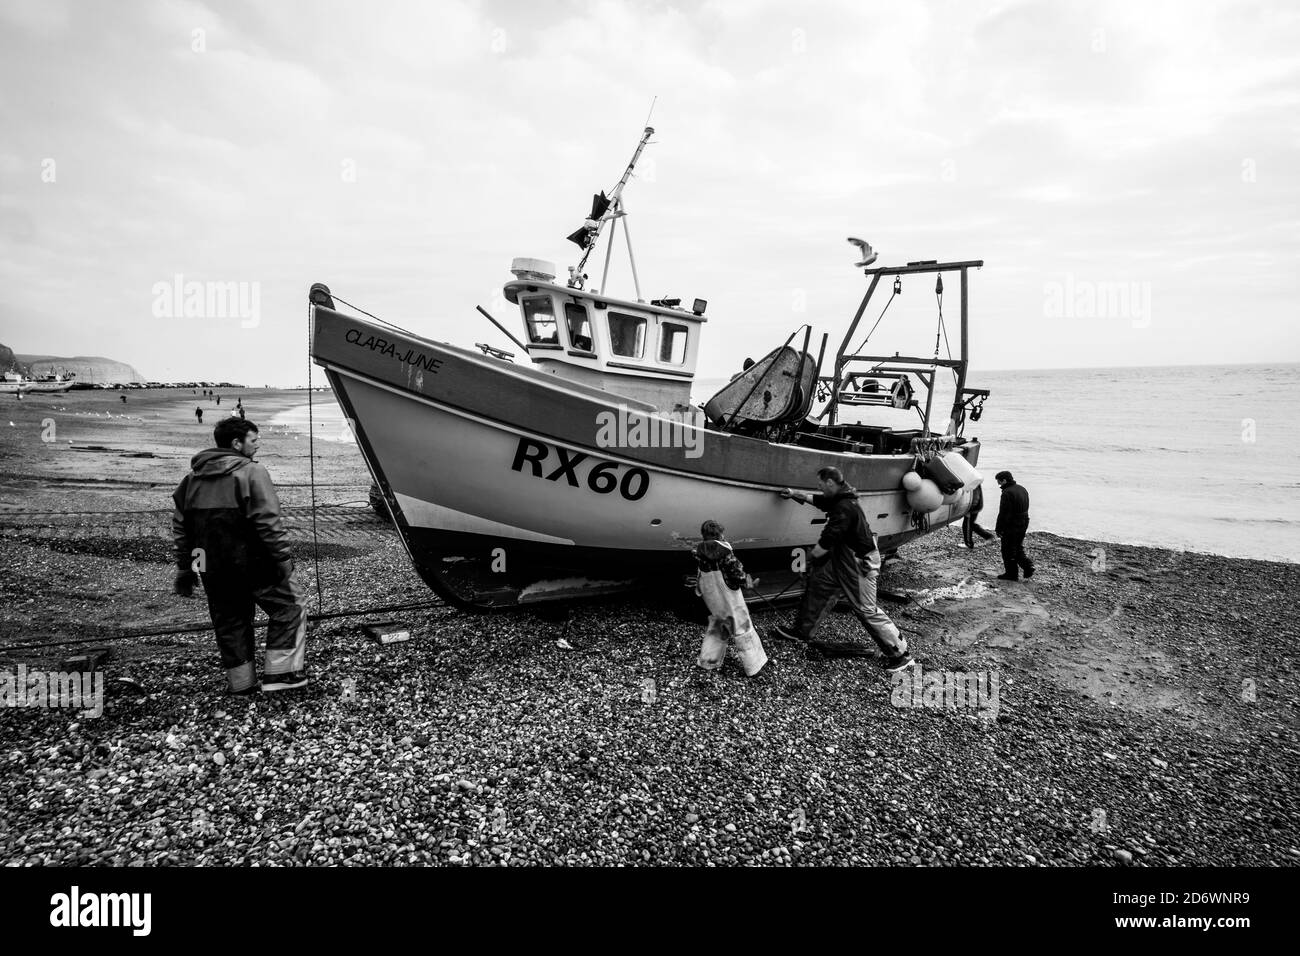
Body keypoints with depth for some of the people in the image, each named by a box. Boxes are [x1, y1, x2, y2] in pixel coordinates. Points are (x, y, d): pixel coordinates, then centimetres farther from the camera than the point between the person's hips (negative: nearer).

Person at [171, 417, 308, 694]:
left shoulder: (192, 478, 12)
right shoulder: (251, 473, -11)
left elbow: (180, 527, 15)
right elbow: (268, 523, -19)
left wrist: (184, 568, 20)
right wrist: (283, 558, -13)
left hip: (213, 569, 7)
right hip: (252, 564, -7)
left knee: (228, 621, 16)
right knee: (289, 607, 6)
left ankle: (241, 683, 23)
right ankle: (279, 673, 4)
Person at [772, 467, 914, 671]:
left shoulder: (845, 507, -27)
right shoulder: (838, 499, 5)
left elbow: (828, 539, -26)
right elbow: (816, 500, 25)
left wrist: (814, 554, -8)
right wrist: (793, 494, 29)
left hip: (859, 564, -10)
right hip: (842, 559, 10)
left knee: (866, 610, -5)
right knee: (817, 584, 17)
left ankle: (901, 655, 5)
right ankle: (802, 631, 31)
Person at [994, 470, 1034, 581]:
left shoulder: (1007, 493, -20)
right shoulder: (1022, 489, 9)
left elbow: (1003, 513, -21)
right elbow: (1025, 508, 15)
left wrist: (999, 529, -14)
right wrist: (1023, 522, 21)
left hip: (1011, 526, -9)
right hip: (1023, 525, 9)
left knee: (1008, 551, 3)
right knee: (1018, 548, 21)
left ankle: (1012, 574, 9)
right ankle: (1028, 566, 10)